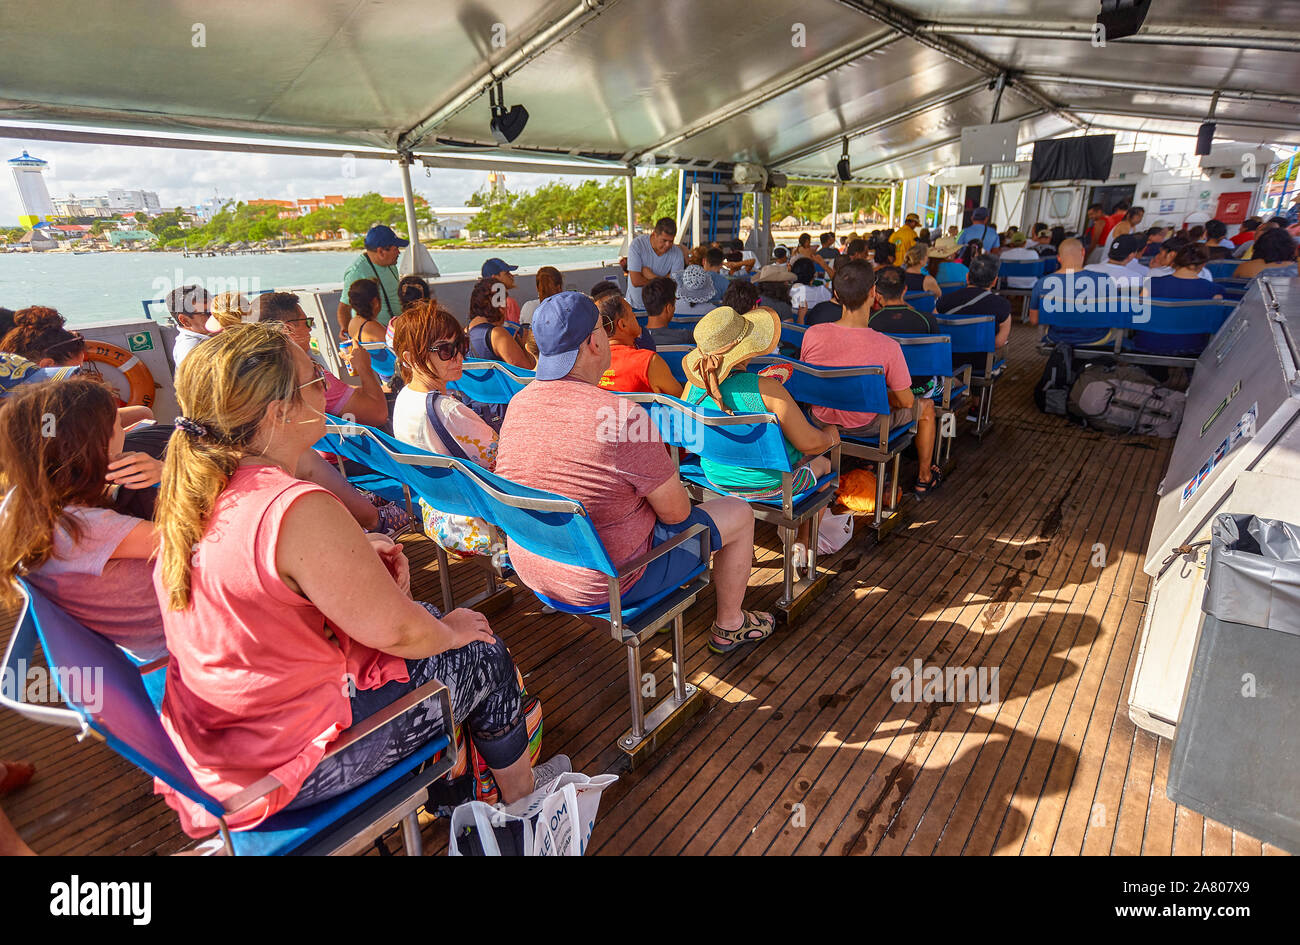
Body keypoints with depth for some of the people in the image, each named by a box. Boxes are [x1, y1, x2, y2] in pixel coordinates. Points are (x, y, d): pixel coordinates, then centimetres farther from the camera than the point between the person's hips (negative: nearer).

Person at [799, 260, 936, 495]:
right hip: (866, 427, -4)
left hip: (822, 420, 4)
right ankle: (924, 477, 42)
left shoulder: (812, 334, -20)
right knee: (926, 406, 25)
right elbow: (906, 402, -15)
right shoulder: (888, 347, -28)